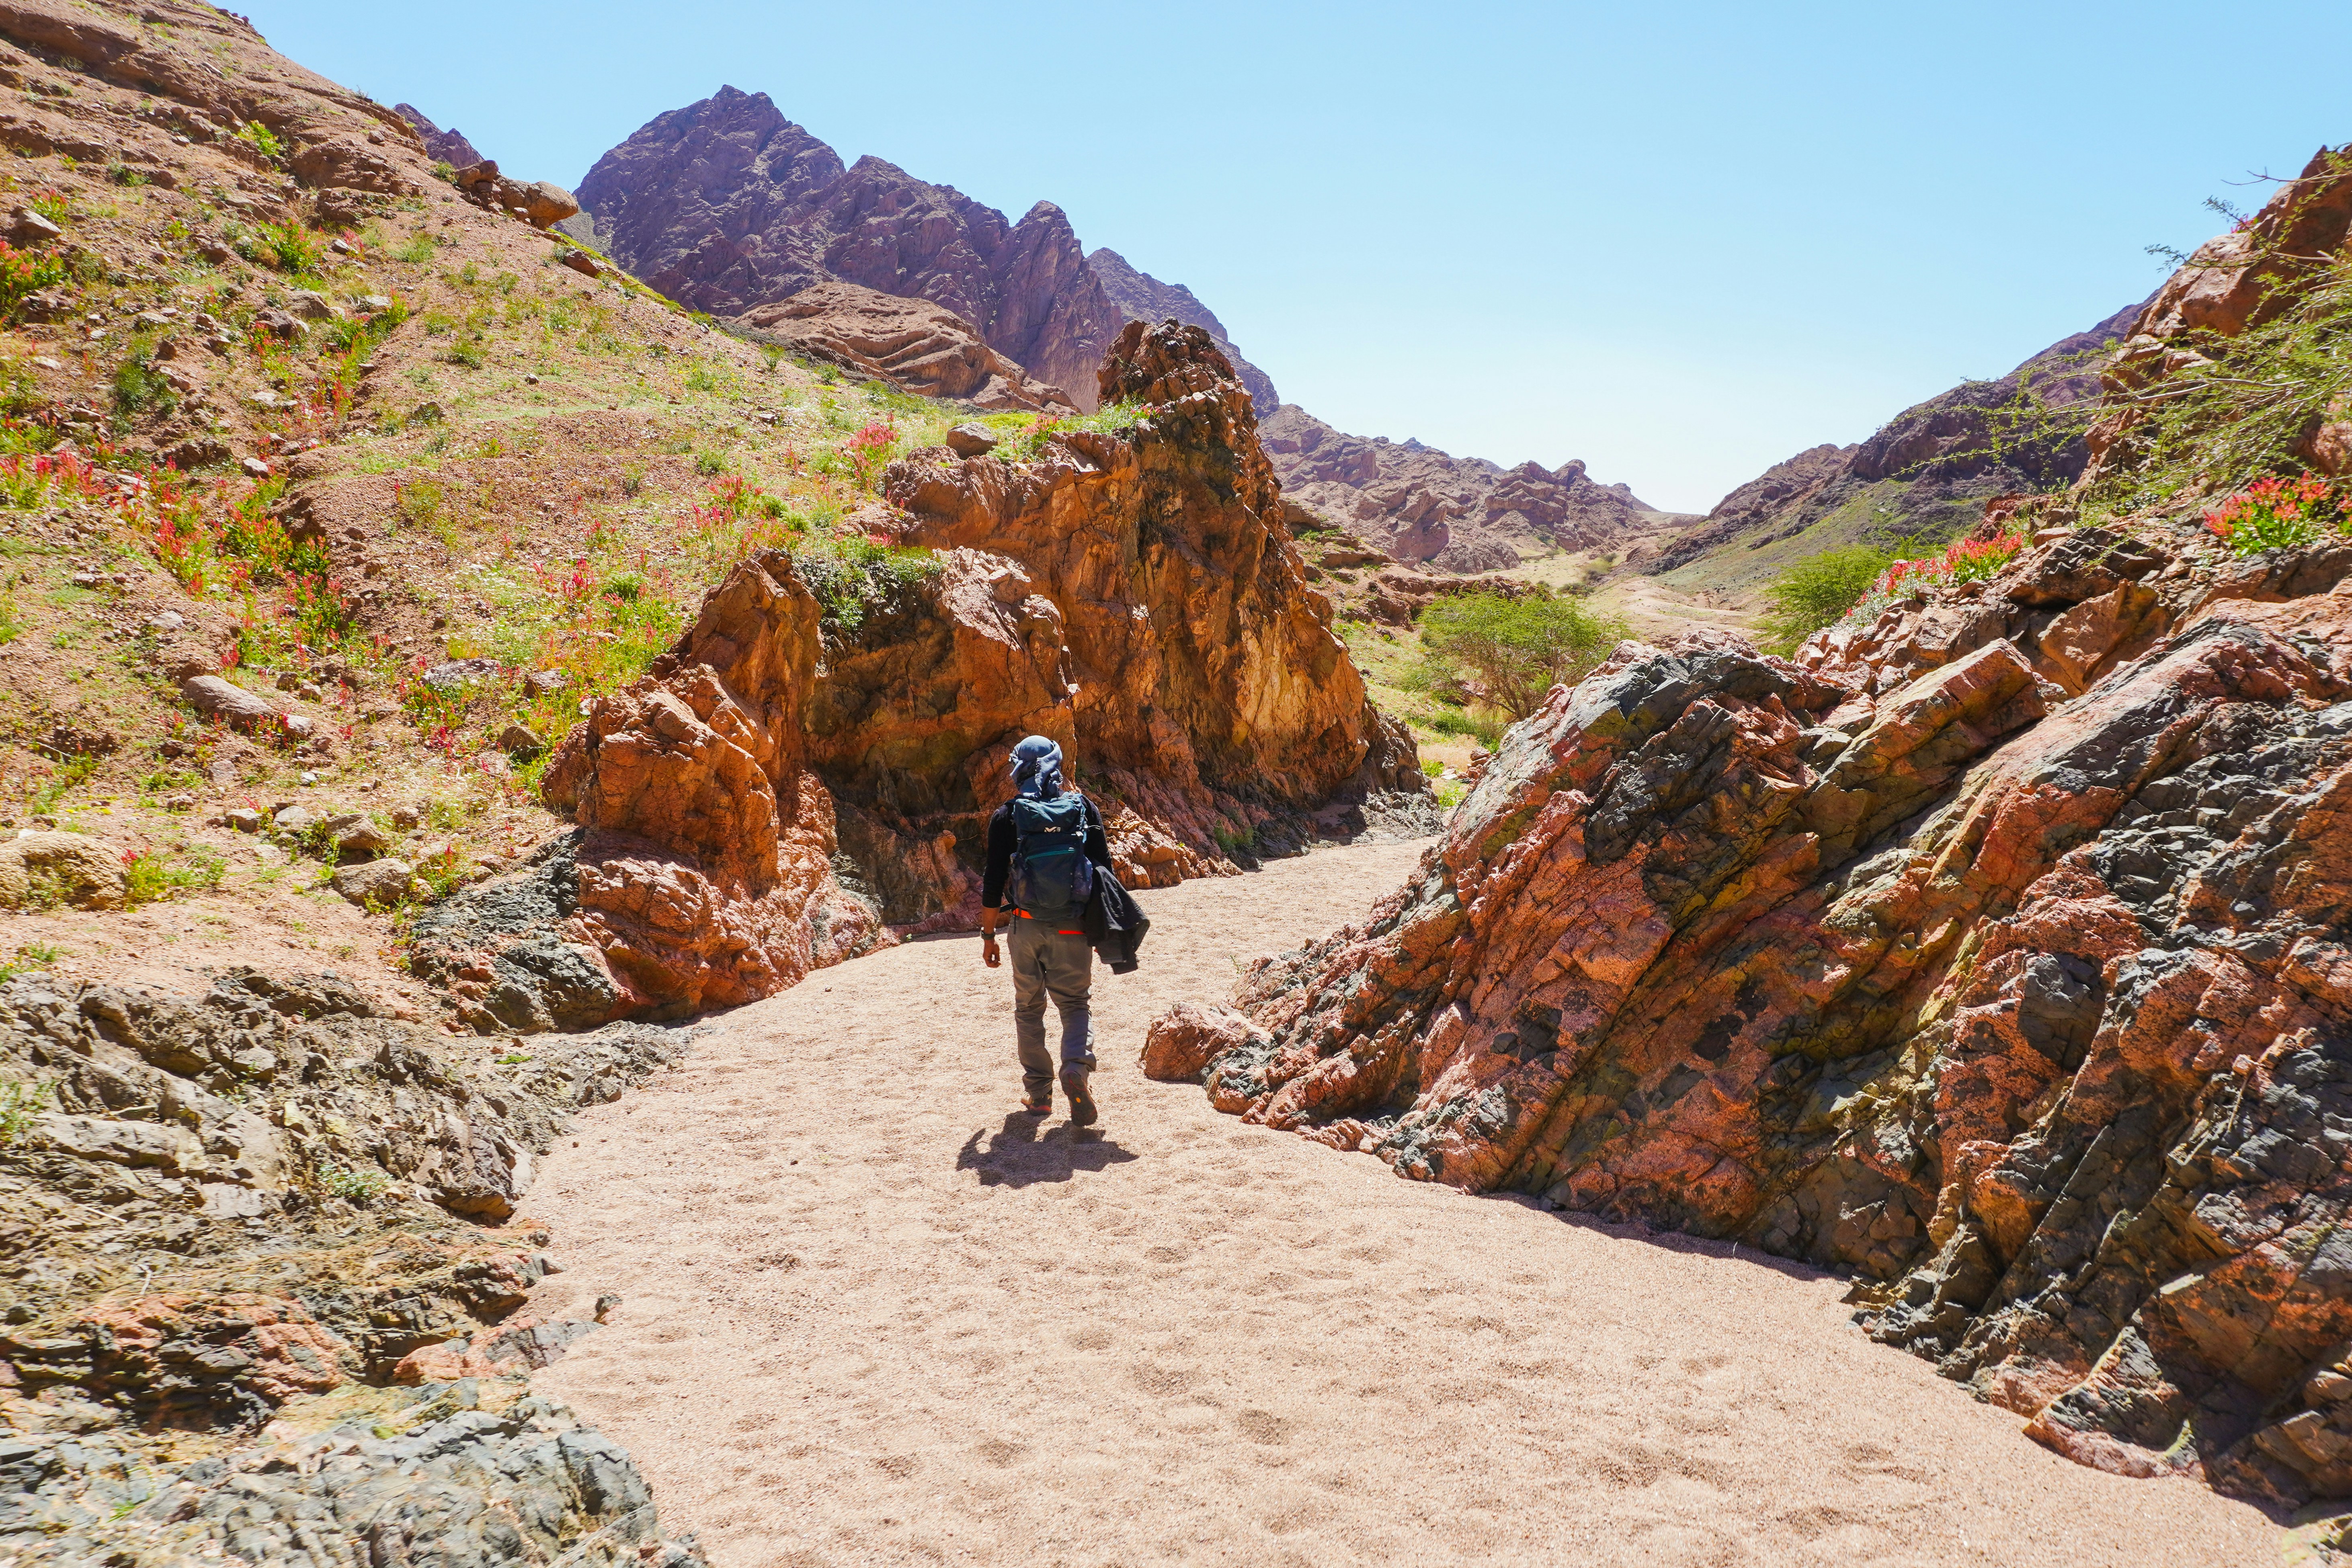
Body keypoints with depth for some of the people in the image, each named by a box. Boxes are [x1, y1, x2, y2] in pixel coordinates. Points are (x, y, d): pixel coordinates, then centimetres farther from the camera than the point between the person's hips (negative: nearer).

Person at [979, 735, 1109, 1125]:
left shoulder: (1007, 817, -2)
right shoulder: (1084, 809, 1)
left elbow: (994, 883, -3)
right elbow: (1103, 870, 2)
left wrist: (988, 936, 6)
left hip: (1027, 928, 0)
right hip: (1072, 930, 1)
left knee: (1029, 1009, 15)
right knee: (1075, 1005, 11)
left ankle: (1038, 1093, 17)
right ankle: (1077, 1067, -15)